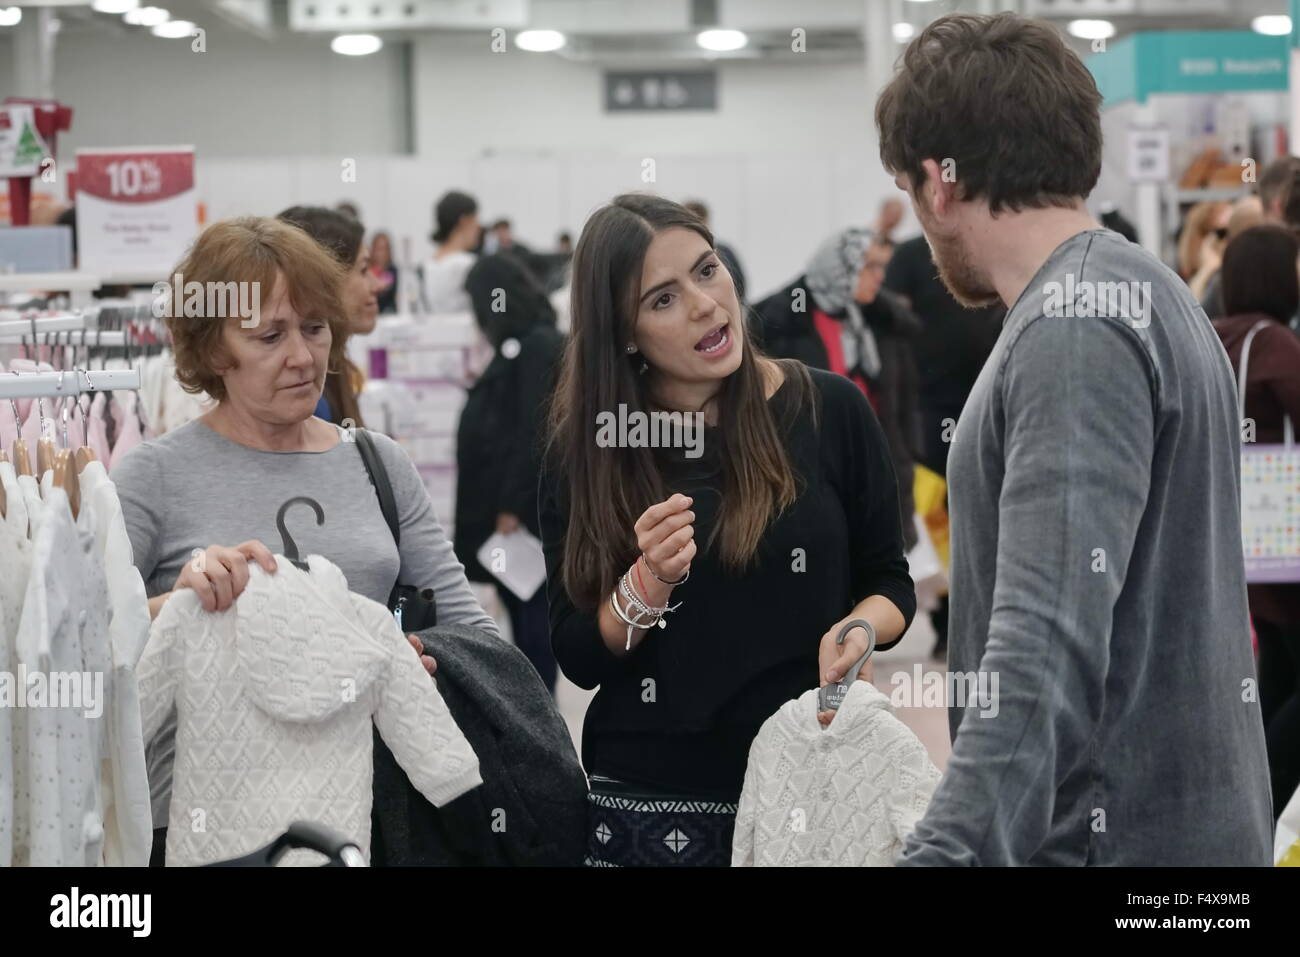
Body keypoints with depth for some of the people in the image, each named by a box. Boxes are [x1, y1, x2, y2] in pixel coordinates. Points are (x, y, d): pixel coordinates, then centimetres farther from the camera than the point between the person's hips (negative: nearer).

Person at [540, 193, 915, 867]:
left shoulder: (830, 410, -5)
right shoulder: (582, 451, -2)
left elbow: (889, 584, 4)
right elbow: (579, 658, -3)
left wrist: (857, 629, -16)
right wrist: (649, 582, -19)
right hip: (652, 795, 0)